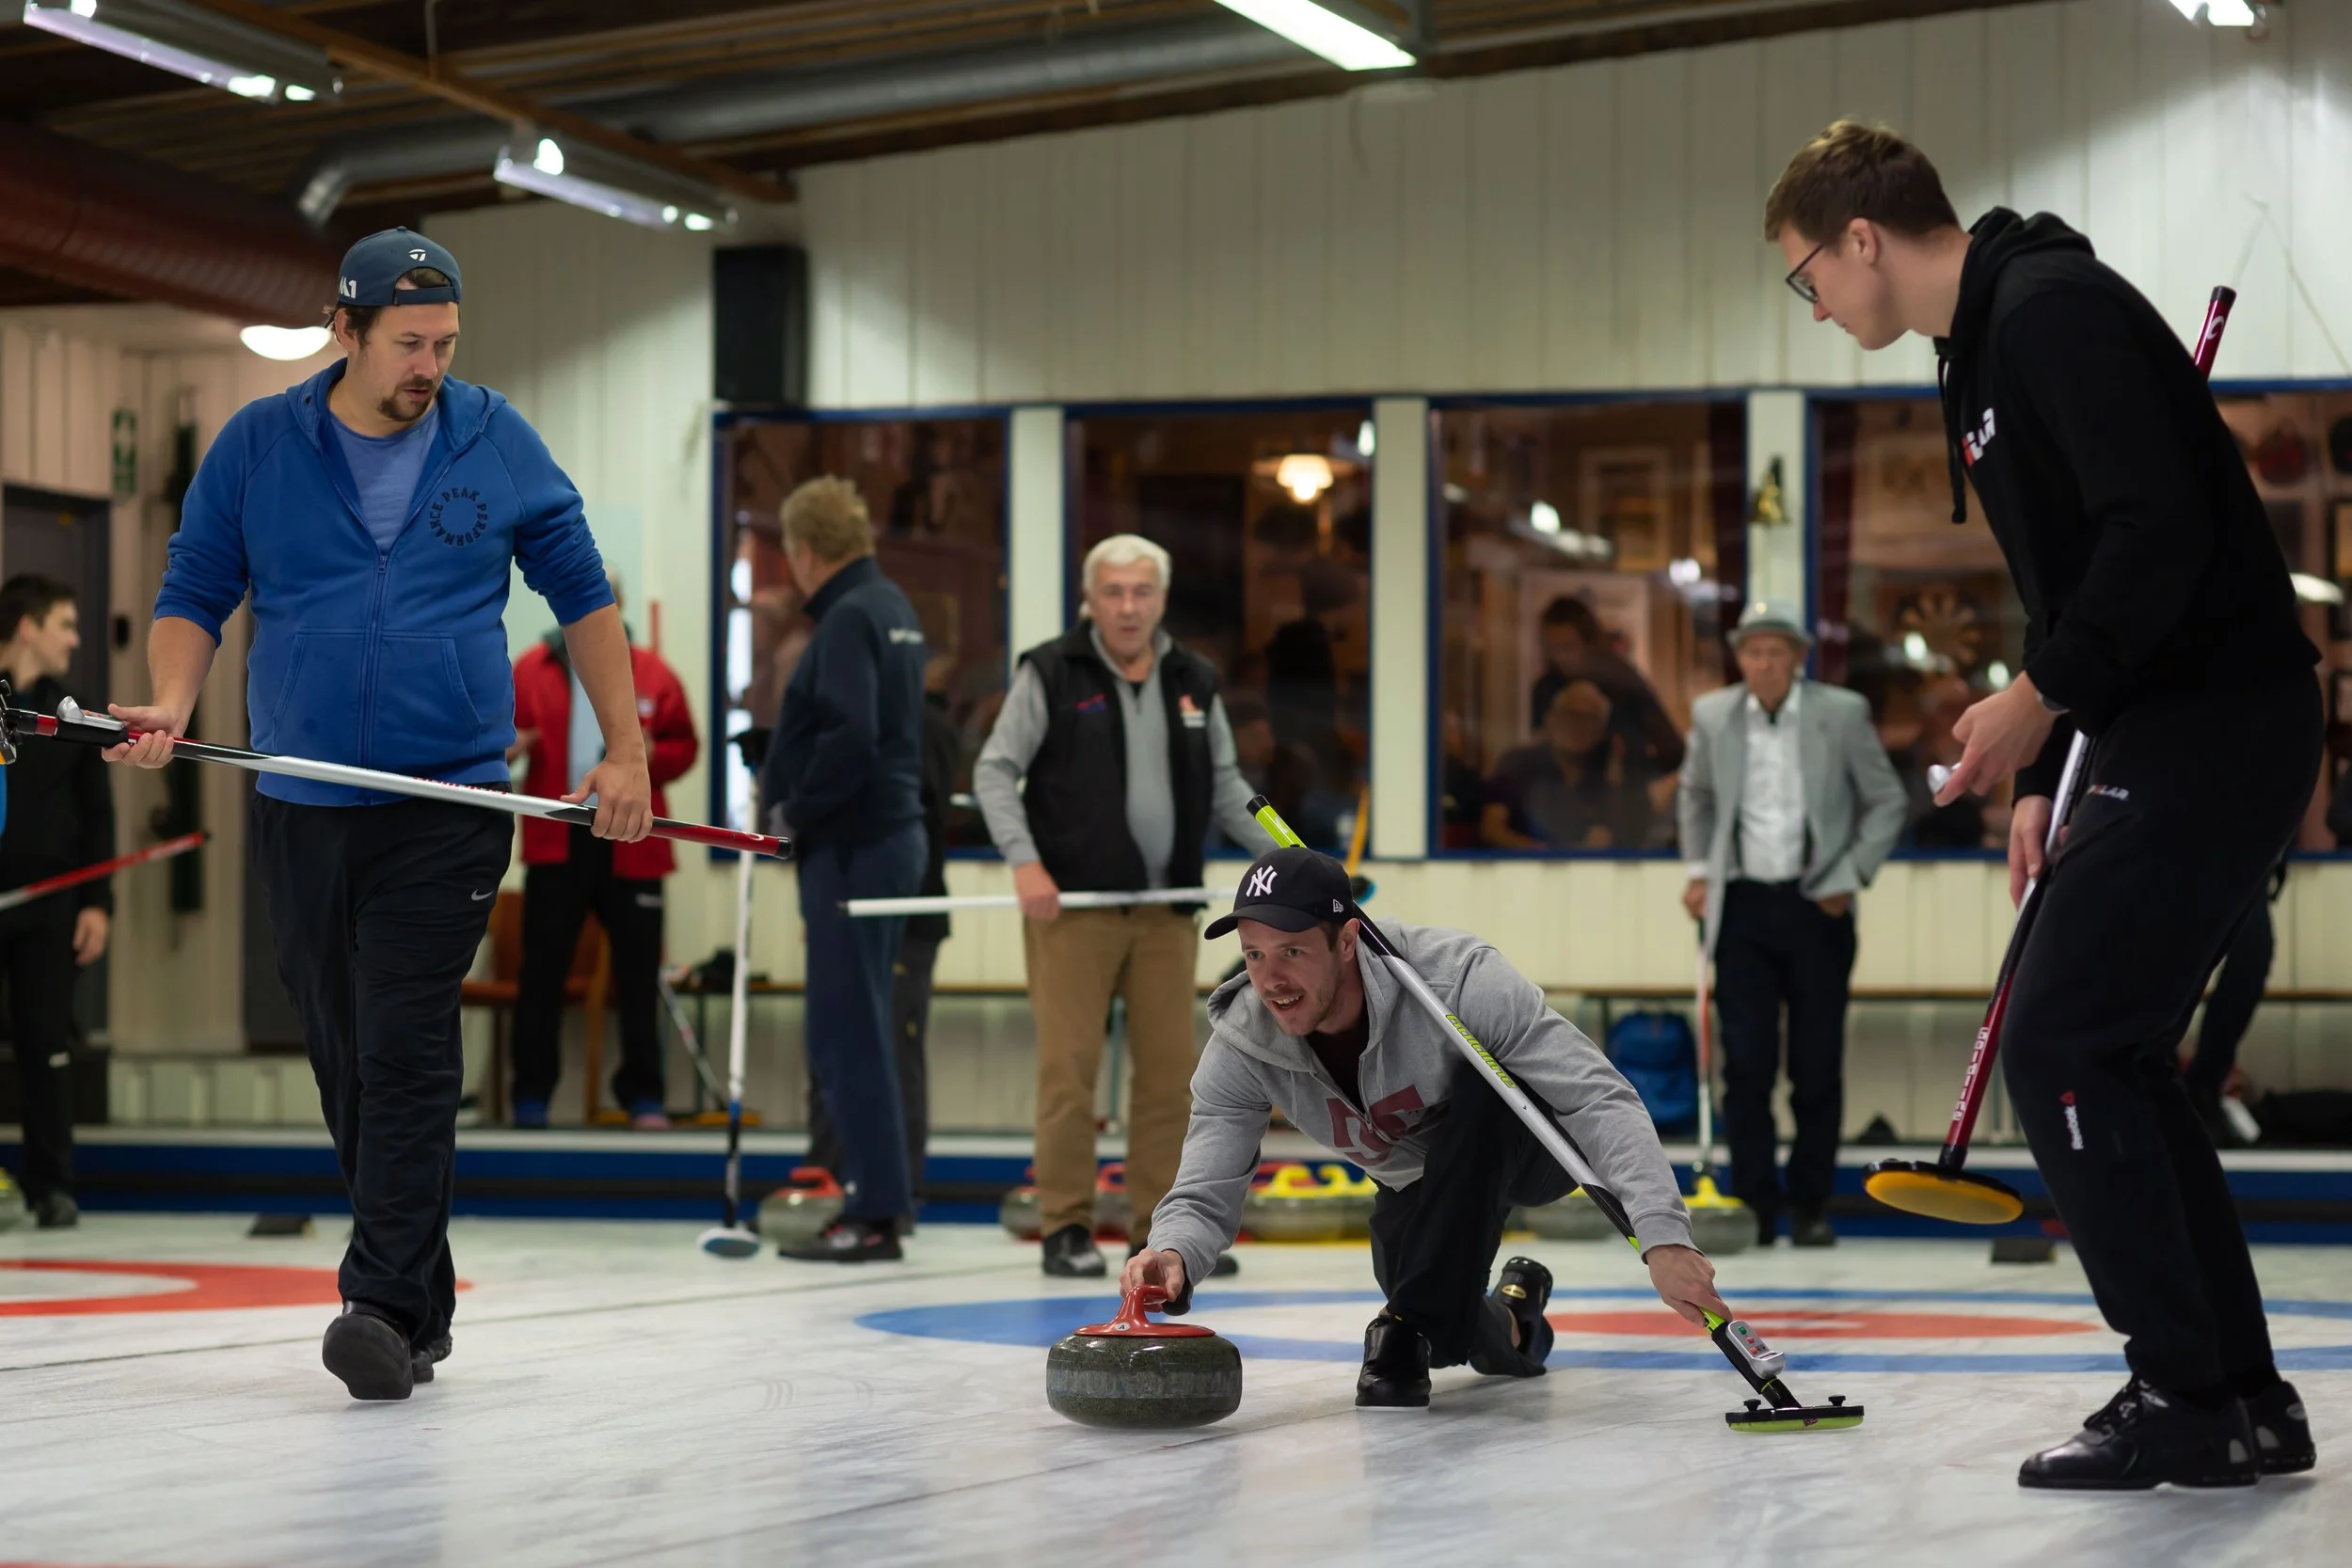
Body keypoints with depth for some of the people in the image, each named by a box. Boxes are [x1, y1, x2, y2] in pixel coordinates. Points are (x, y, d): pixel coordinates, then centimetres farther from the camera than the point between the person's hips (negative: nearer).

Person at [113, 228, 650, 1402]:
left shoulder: (495, 442, 2)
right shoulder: (256, 445, 2)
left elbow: (582, 594, 10)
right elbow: (193, 594, 6)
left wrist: (624, 749, 4)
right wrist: (172, 705, -14)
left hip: (449, 802, -2)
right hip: (301, 810, 2)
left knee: (405, 1056, -13)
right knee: (347, 1066, 8)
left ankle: (386, 1308, -16)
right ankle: (420, 1308, 19)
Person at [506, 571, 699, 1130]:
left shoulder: (652, 673, 6)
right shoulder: (532, 669, 4)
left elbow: (685, 745, 8)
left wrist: (653, 755, -12)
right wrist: (506, 746, -16)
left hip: (631, 844, 1)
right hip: (557, 840, -1)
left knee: (638, 974, 5)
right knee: (542, 971, 1)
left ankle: (643, 1095, 13)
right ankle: (531, 1095, 8)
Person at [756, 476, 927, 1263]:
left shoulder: (850, 618, -15)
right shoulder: (890, 607, 16)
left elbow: (848, 736, -26)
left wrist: (795, 810, -13)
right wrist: (783, 782, 15)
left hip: (852, 846, -10)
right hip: (888, 835, 10)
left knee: (847, 1033, -7)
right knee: (851, 1032, 15)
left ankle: (874, 1214, -5)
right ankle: (874, 1203, 18)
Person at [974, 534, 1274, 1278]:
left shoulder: (1194, 681, 11)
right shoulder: (1051, 673, -3)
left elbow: (1225, 787, 17)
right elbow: (995, 770, -3)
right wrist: (1024, 862, -15)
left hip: (1165, 909, 4)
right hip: (1071, 905, -4)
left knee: (1170, 1069, 5)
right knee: (1069, 1068, -4)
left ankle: (1161, 1228, 13)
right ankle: (1066, 1228, 4)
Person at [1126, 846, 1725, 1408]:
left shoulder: (1457, 978, -38)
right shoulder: (1239, 1049, -24)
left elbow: (1601, 1099, -41)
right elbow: (1204, 1194, -25)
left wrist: (1662, 1236, -54)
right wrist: (1171, 1254, -51)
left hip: (1531, 1144, -5)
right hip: (1419, 1184, 5)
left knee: (1479, 1090, -36)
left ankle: (1413, 1325, -22)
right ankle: (1509, 1317, 28)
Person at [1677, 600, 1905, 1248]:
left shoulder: (1843, 713, -3)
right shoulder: (1712, 715, 3)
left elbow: (1887, 802, 4)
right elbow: (1696, 795, 21)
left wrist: (1851, 876, -4)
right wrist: (1698, 871, 12)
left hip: (1817, 905, -1)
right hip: (1741, 904, 1)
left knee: (1818, 1065, 2)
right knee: (1747, 1062, -3)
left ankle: (1811, 1205, 13)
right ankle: (1754, 1205, 3)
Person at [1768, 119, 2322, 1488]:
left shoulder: (2052, 312, -15)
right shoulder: (1992, 343, 18)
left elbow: (2161, 529, -25)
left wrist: (2041, 697, -18)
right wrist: (2040, 775, 21)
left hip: (2211, 729, -11)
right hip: (2176, 735, 11)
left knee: (2063, 1051, -9)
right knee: (2113, 1058, 13)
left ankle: (2186, 1395, -4)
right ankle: (2242, 1398, 16)